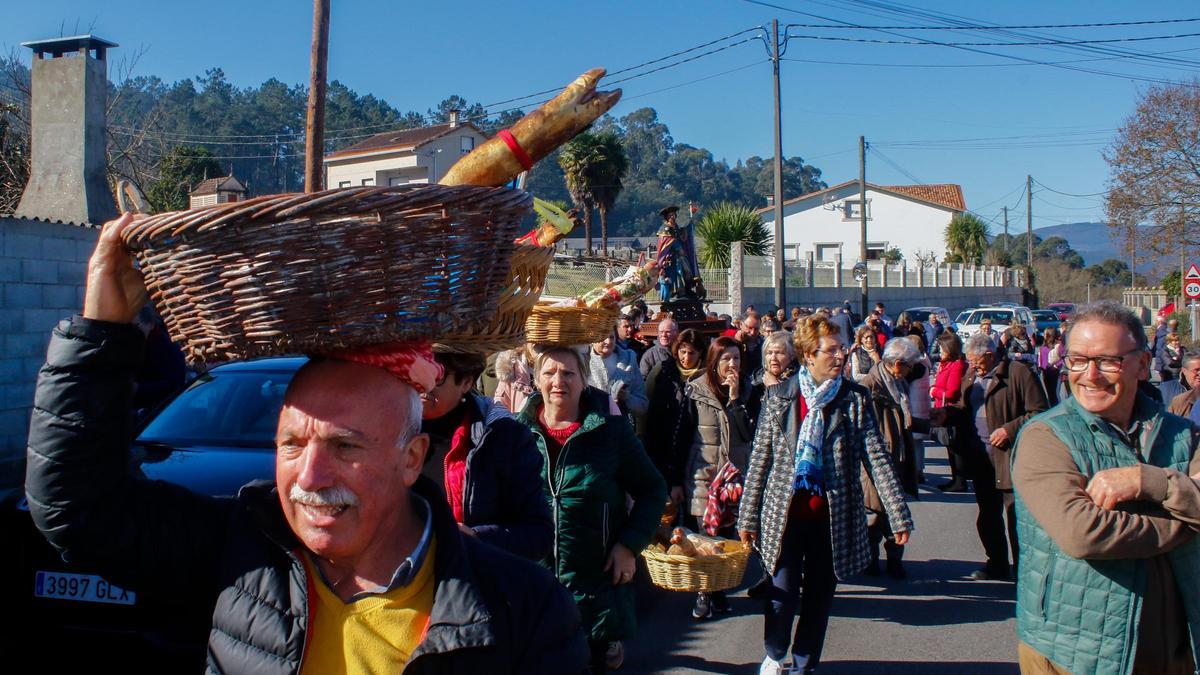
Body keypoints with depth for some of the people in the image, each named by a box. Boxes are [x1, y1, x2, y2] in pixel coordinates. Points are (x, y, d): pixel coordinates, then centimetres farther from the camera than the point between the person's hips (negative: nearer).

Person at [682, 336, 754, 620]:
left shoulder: (745, 392, 6)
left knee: (727, 532, 6)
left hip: (736, 472, 3)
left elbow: (749, 433, -6)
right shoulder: (695, 391, -3)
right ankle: (704, 593, 9)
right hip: (703, 474, -3)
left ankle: (717, 591, 19)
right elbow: (684, 433, 1)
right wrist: (678, 478, 1)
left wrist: (735, 399, -15)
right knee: (704, 532, -3)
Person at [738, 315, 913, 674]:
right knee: (781, 594, 2)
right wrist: (748, 517, 3)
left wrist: (898, 516, -11)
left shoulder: (855, 399, -1)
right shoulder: (779, 396, 0)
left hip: (833, 516, 1)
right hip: (785, 512, 0)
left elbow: (878, 458, -5)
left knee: (820, 596, 10)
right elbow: (759, 459, 3)